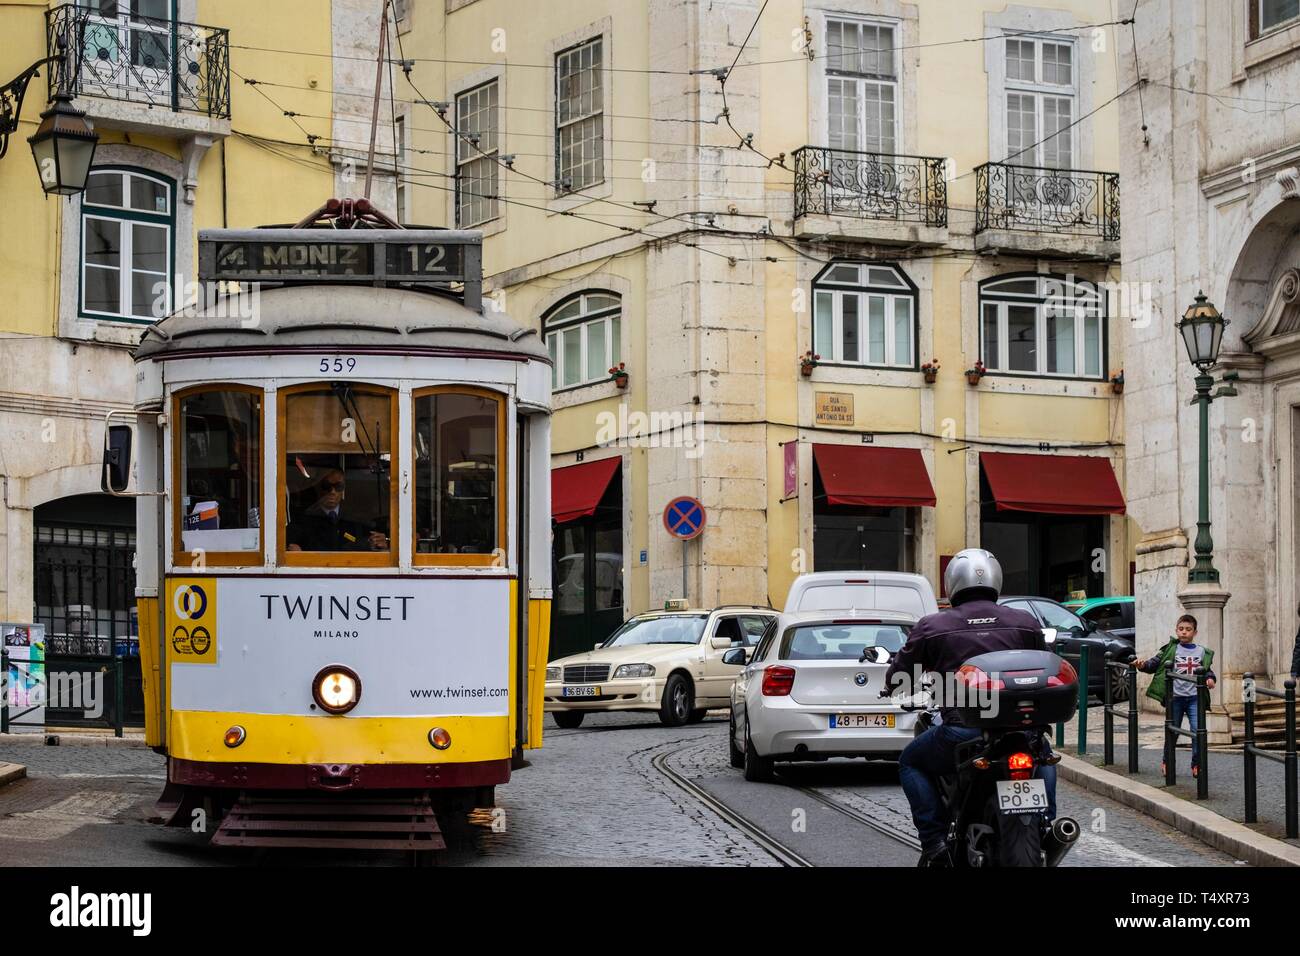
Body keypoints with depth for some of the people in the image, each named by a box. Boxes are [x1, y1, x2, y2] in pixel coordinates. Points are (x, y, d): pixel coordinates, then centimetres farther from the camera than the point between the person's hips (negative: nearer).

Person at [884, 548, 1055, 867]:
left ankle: (934, 842, 9)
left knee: (911, 762, 25)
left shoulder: (932, 626, 3)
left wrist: (911, 692, 34)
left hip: (961, 731, -3)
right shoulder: (1025, 622, 9)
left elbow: (895, 678, 10)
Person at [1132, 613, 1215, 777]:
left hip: (1194, 697, 1)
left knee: (1197, 730, -10)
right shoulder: (1171, 649, 2)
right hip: (1176, 696, -1)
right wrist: (1143, 665, -20)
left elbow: (1207, 670, 12)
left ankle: (1197, 764, 2)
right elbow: (1156, 662, -2)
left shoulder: (1202, 652, 8)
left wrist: (1210, 679, -9)